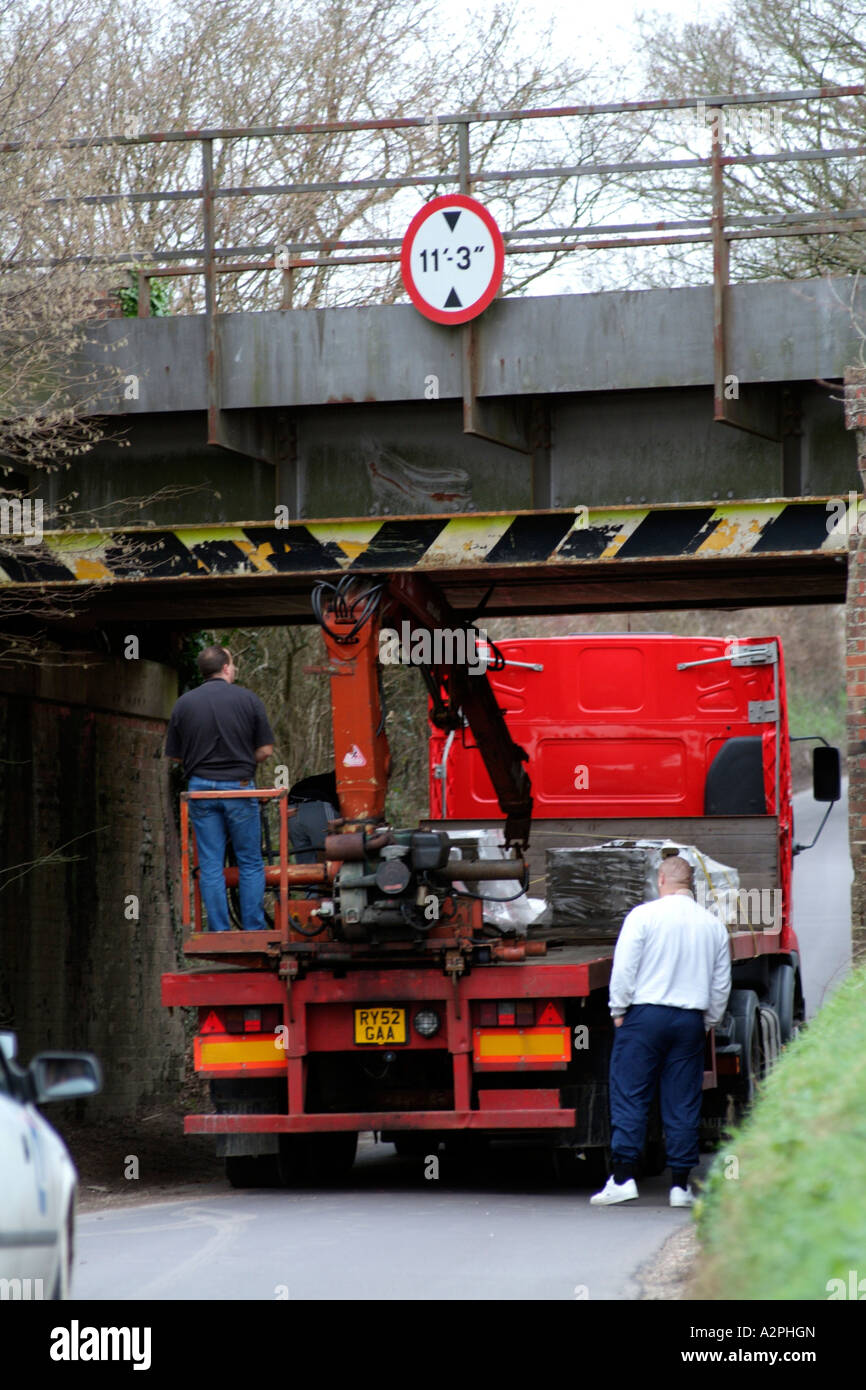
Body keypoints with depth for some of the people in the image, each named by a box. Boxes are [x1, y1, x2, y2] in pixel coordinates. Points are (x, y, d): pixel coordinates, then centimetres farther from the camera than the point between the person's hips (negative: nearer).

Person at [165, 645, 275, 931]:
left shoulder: (184, 703, 2)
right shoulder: (248, 699, -2)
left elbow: (175, 755, 5)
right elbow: (265, 749, -2)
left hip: (201, 789, 2)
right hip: (240, 788, -2)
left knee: (210, 867, 4)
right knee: (250, 864, 7)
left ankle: (219, 934, 2)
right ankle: (254, 933, 5)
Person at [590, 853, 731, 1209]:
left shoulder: (643, 915, -4)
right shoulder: (713, 924, 10)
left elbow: (624, 968, -8)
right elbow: (721, 984, 13)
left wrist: (618, 1010, 2)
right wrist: (708, 1023, 22)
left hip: (646, 1015, -4)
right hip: (691, 1020, 4)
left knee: (629, 1097, -2)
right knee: (683, 1104, 5)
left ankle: (623, 1176, -8)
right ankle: (680, 1185, 6)